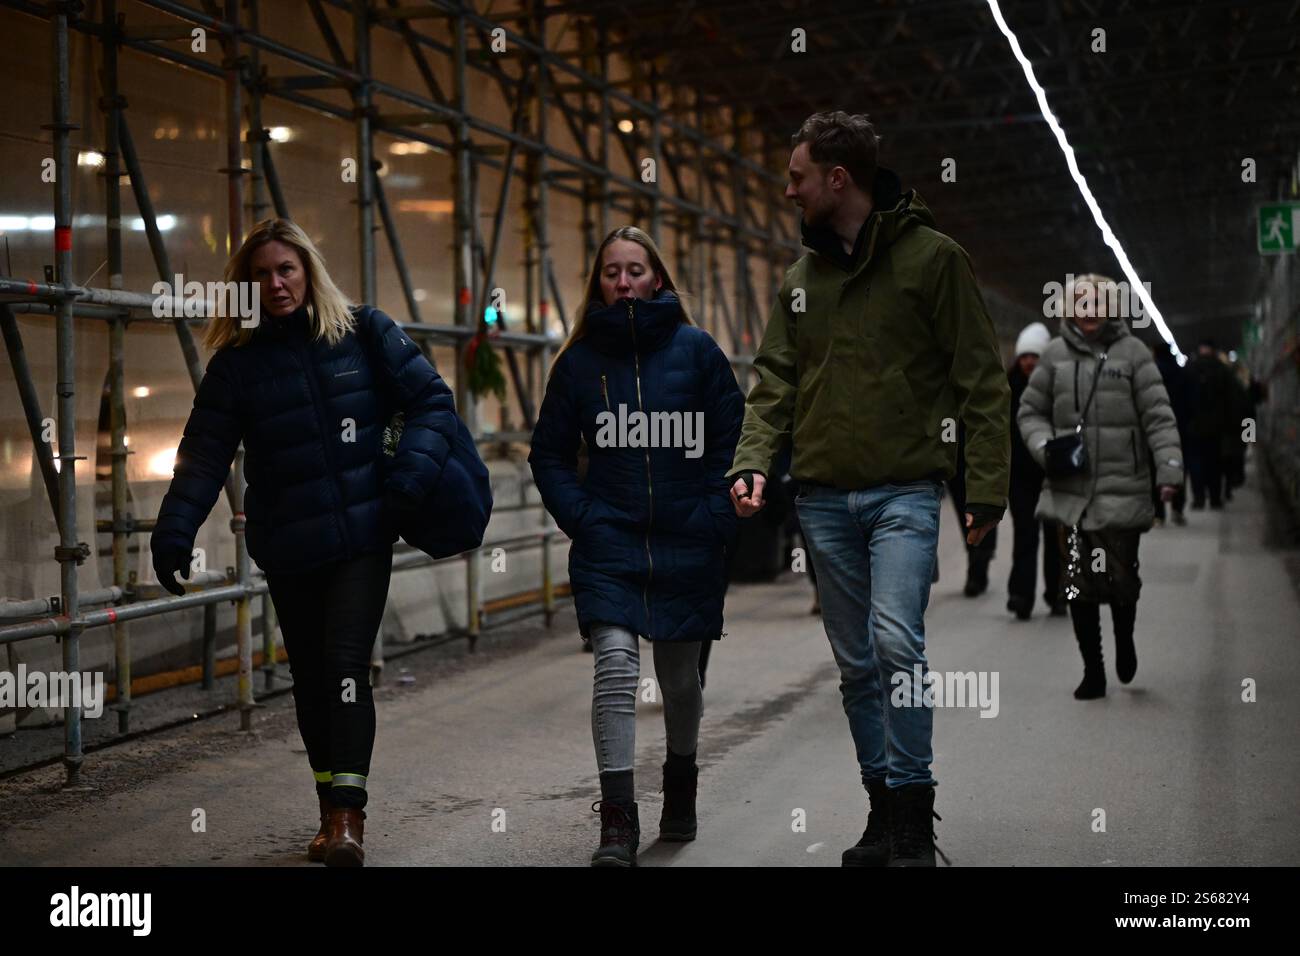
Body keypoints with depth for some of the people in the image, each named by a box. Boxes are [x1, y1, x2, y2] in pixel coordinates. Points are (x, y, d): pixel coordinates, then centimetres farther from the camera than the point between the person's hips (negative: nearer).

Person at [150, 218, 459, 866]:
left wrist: (411, 474, -15)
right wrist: (174, 530, -14)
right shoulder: (236, 362, 4)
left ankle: (348, 816, -12)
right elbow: (204, 453, -1)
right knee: (310, 678, 10)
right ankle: (332, 813, 21)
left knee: (345, 665, -14)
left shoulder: (364, 333, 1)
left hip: (362, 537, -2)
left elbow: (432, 402, 1)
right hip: (286, 550, 3)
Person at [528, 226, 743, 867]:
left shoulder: (695, 349, 0)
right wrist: (580, 517, -2)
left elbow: (733, 439, 4)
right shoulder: (579, 359, 4)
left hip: (686, 546, 0)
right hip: (608, 546, 0)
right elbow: (549, 453, 11)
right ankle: (618, 821, -12)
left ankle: (681, 787, 39)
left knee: (679, 677, 14)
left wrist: (716, 519, -5)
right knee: (615, 667, -16)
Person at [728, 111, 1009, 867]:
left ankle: (914, 815, -7)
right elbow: (775, 381, 13)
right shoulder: (802, 279, 14)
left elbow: (982, 381, -5)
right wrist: (754, 461, -5)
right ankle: (884, 812, 19)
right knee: (857, 664, 9)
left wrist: (986, 486, -11)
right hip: (825, 499, 6)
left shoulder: (931, 257, -3)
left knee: (897, 643, -19)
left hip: (903, 493, -5)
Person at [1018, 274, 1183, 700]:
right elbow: (1030, 411, 15)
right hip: (1071, 491, 2)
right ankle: (1092, 671, 15)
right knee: (1080, 585, 1)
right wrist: (1044, 447, -3)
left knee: (1121, 579, 1)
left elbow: (1158, 415, -1)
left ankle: (1124, 641, 33)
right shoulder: (1055, 354, 8)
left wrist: (1169, 469, -11)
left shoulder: (1132, 352, 2)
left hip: (1122, 489, -2)